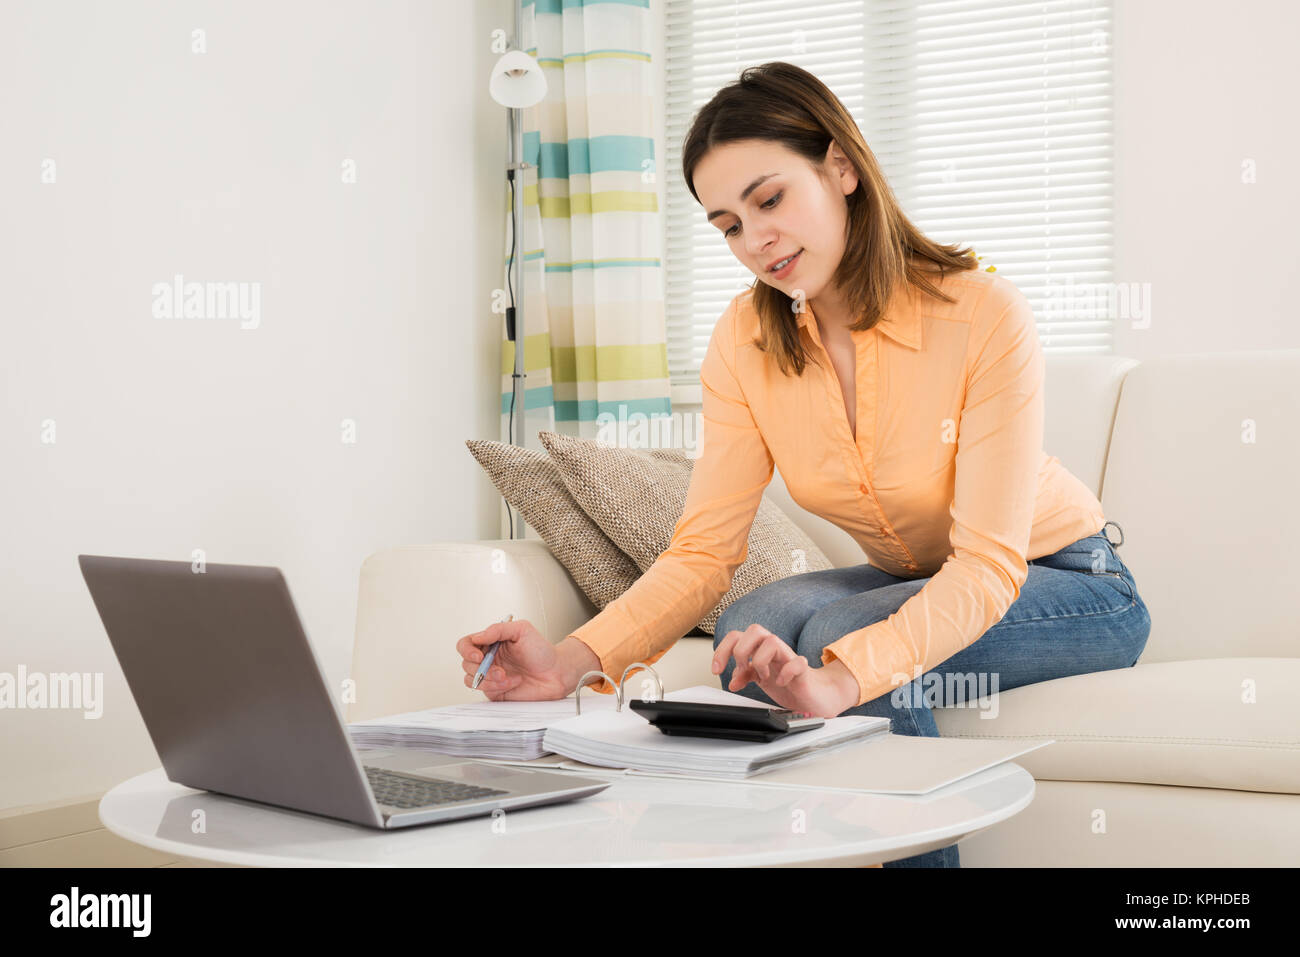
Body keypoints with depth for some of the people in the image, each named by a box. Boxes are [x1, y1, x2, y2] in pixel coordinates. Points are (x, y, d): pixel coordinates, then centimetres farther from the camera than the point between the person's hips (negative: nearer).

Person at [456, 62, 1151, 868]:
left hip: (1069, 589, -4)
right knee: (757, 624, -27)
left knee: (841, 633, -30)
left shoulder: (983, 314, -25)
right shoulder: (745, 342, -10)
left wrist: (842, 676, -48)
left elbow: (989, 566, -31)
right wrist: (577, 659, -33)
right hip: (918, 587, 4)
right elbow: (704, 551, -14)